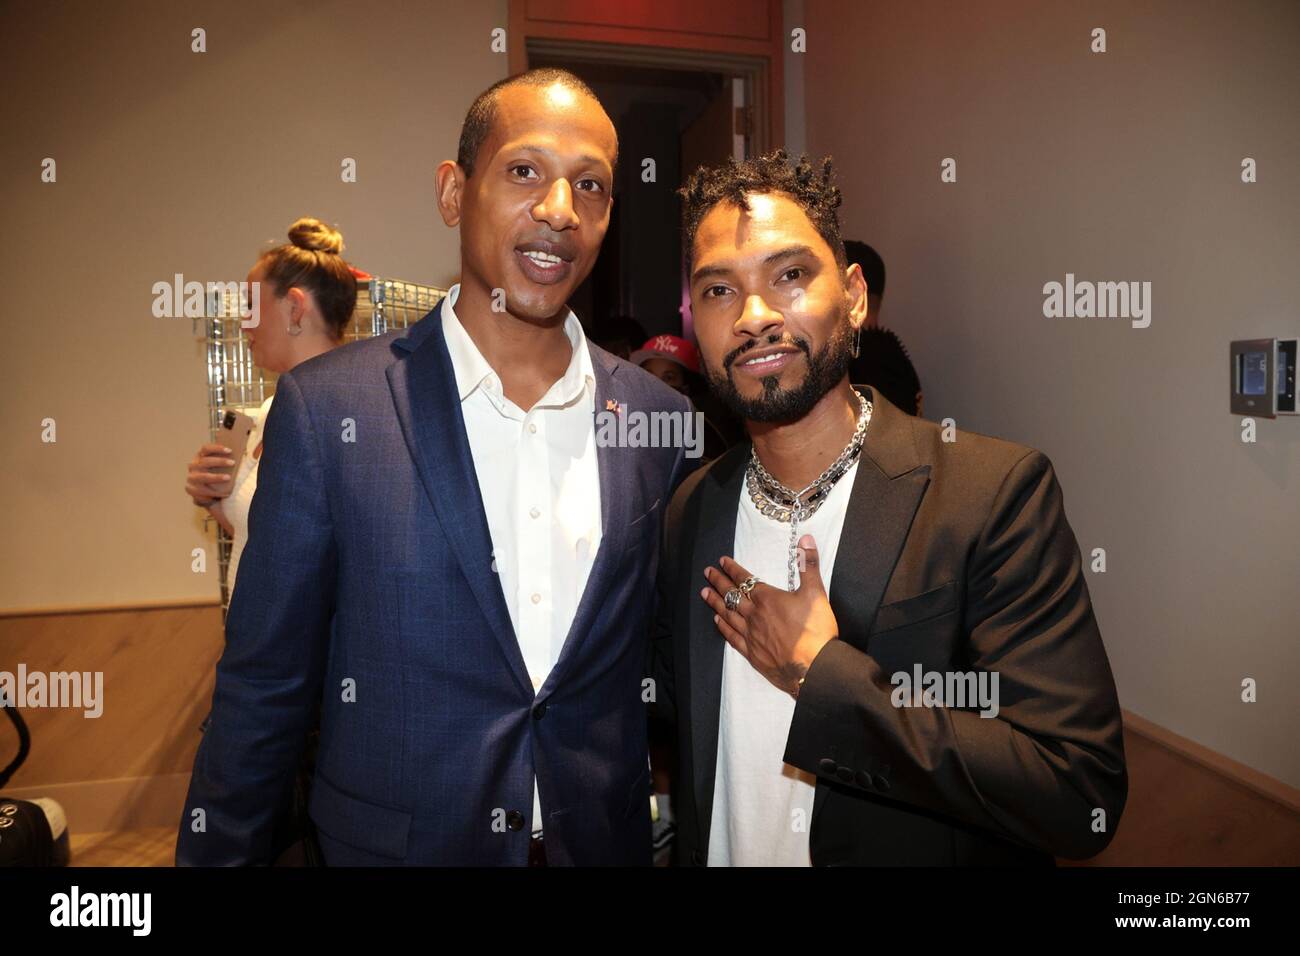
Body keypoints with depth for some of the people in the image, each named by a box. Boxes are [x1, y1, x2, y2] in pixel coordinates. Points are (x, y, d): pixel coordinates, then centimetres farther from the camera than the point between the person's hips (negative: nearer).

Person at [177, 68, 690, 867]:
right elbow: (263, 689, -6)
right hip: (394, 841, -2)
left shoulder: (661, 418, -6)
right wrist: (218, 851, -2)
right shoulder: (328, 408, -13)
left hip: (605, 841, 2)